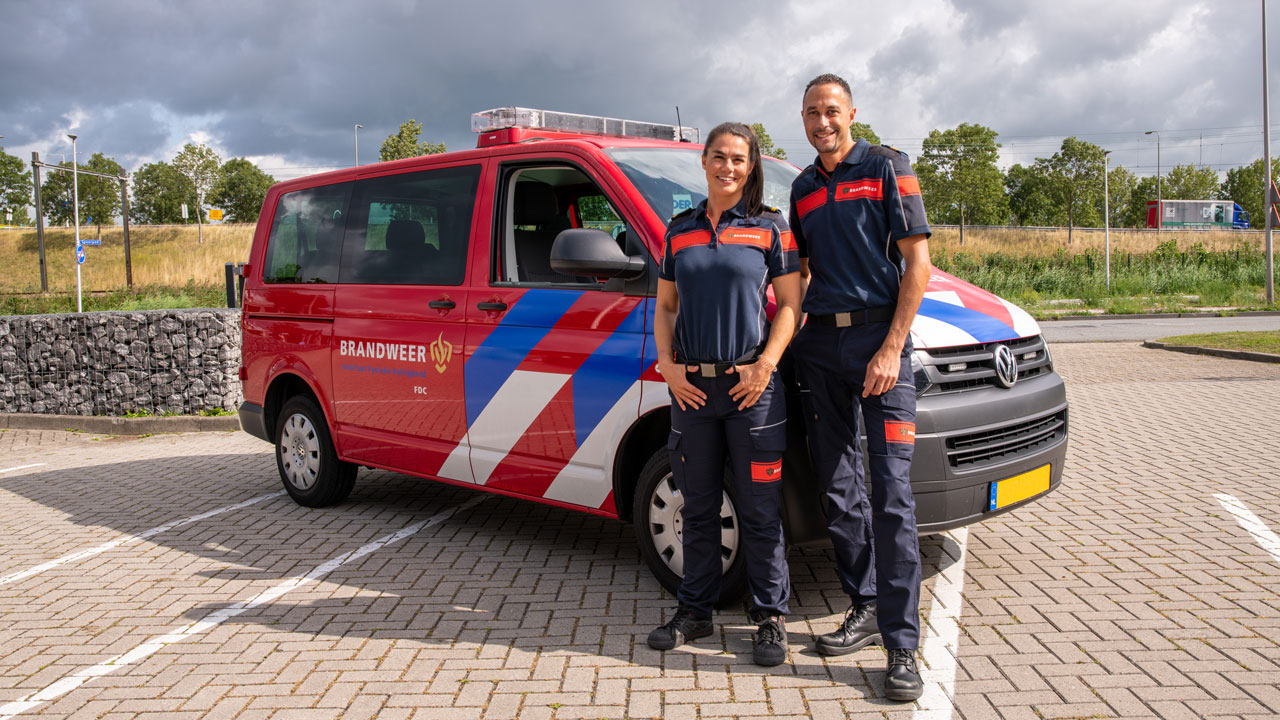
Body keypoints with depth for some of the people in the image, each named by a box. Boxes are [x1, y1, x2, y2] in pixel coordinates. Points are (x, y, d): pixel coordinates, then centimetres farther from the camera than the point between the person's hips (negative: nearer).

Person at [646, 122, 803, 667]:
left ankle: (770, 616, 15)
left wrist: (765, 365, -12)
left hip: (752, 386, -3)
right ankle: (695, 611, 24)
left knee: (759, 510, 2)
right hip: (691, 387, 3)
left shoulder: (770, 228, 4)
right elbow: (665, 306, 16)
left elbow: (790, 304, 0)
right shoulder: (680, 230, 13)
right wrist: (668, 366, 2)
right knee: (697, 507, 12)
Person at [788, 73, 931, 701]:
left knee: (891, 490, -9)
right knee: (838, 488, 8)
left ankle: (901, 643, -5)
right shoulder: (802, 188, 18)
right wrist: (790, 327, 9)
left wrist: (891, 349, -14)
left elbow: (917, 261, -5)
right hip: (819, 343, 6)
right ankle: (865, 609, 21)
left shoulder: (887, 168, 1)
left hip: (878, 337, -6)